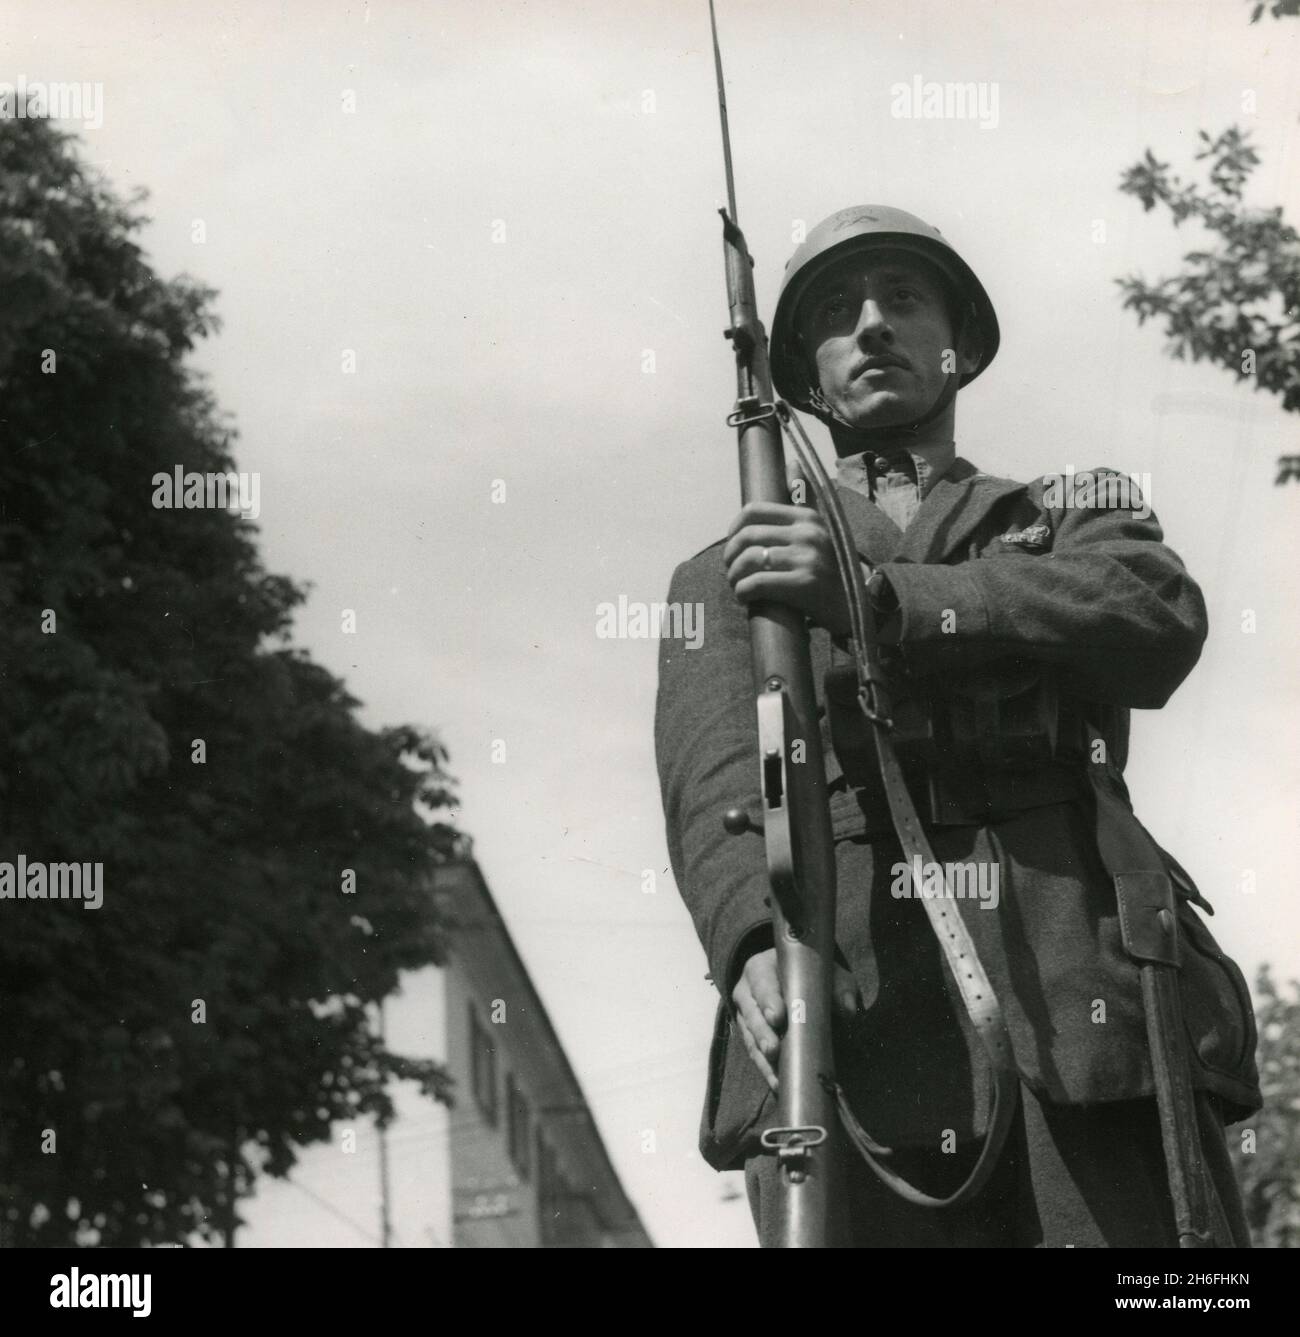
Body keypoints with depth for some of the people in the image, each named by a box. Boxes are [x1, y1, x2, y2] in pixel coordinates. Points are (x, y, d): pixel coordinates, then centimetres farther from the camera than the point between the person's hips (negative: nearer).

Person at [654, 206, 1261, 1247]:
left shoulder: (1081, 513, 28)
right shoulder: (723, 579, 26)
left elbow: (1157, 622, 2)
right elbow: (712, 774, 5)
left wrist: (878, 598, -9)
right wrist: (756, 942, -19)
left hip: (1086, 1005, 0)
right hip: (841, 1020, 0)